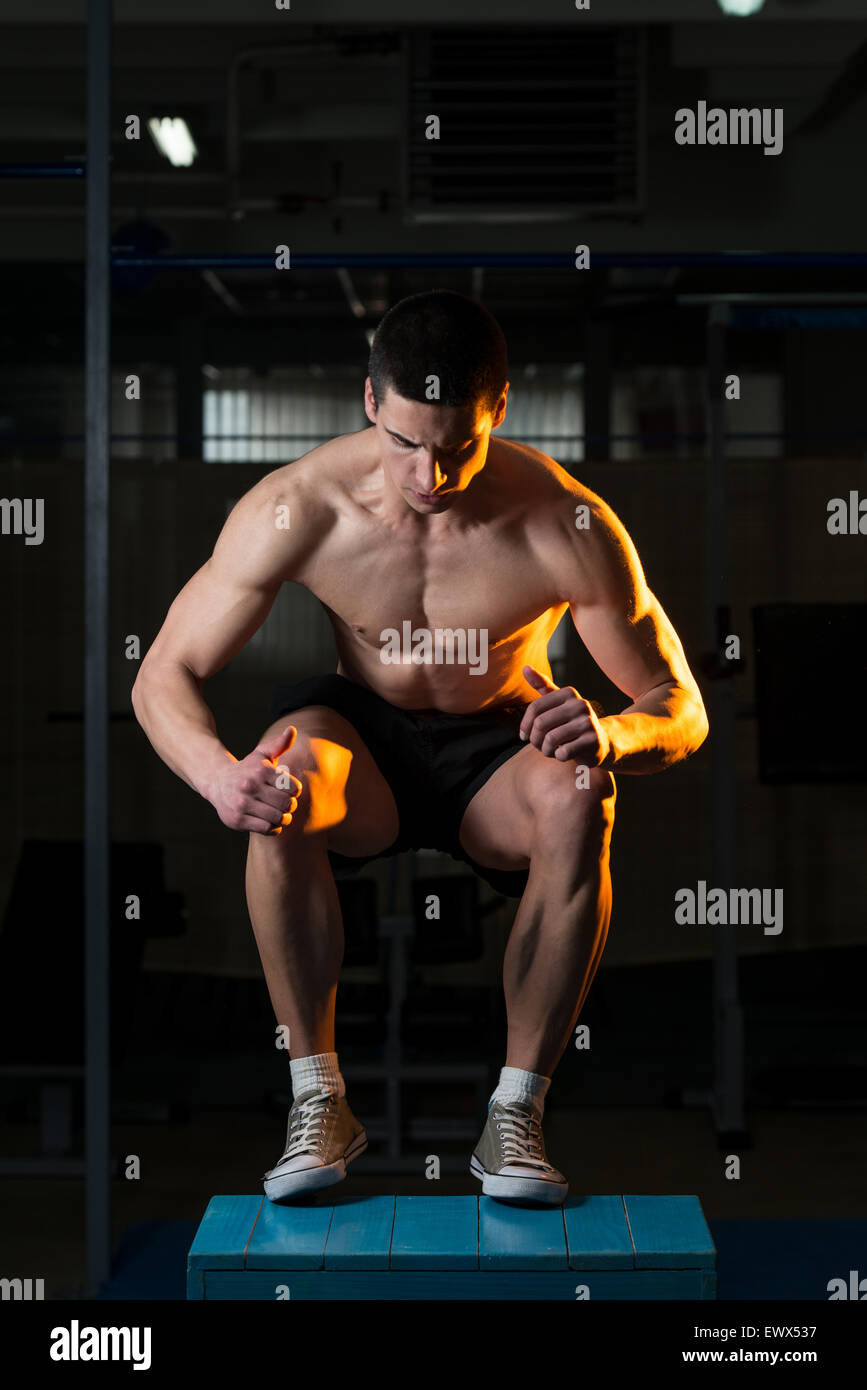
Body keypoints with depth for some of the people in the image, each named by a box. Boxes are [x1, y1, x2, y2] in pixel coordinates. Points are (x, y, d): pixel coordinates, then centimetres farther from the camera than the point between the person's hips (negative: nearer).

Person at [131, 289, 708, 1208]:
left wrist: (613, 734, -39)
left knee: (577, 799, -35)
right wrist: (220, 777, -39)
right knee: (282, 767, -35)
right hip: (366, 742, 0)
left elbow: (682, 711, -14)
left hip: (498, 753, 0)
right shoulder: (297, 509, -22)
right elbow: (162, 676, -17)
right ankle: (318, 1096, -21)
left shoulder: (567, 526, -23)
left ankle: (515, 1114, -22)